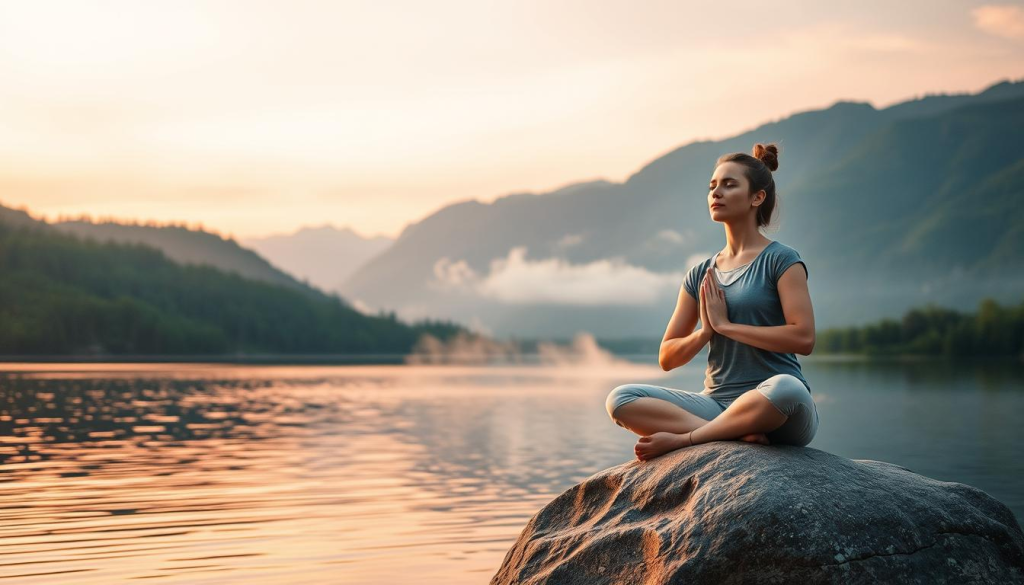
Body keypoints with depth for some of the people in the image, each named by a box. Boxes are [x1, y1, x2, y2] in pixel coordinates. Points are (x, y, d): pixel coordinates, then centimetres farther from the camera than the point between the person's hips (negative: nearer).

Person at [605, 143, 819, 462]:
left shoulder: (781, 260, 1)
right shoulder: (701, 275, 16)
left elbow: (803, 338, -14)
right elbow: (667, 358, 16)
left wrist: (726, 325, -9)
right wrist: (705, 331, -5)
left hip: (775, 411, -5)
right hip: (717, 403, 5)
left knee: (786, 388, -41)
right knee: (620, 400, -15)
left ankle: (683, 438, -24)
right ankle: (735, 433, -26)